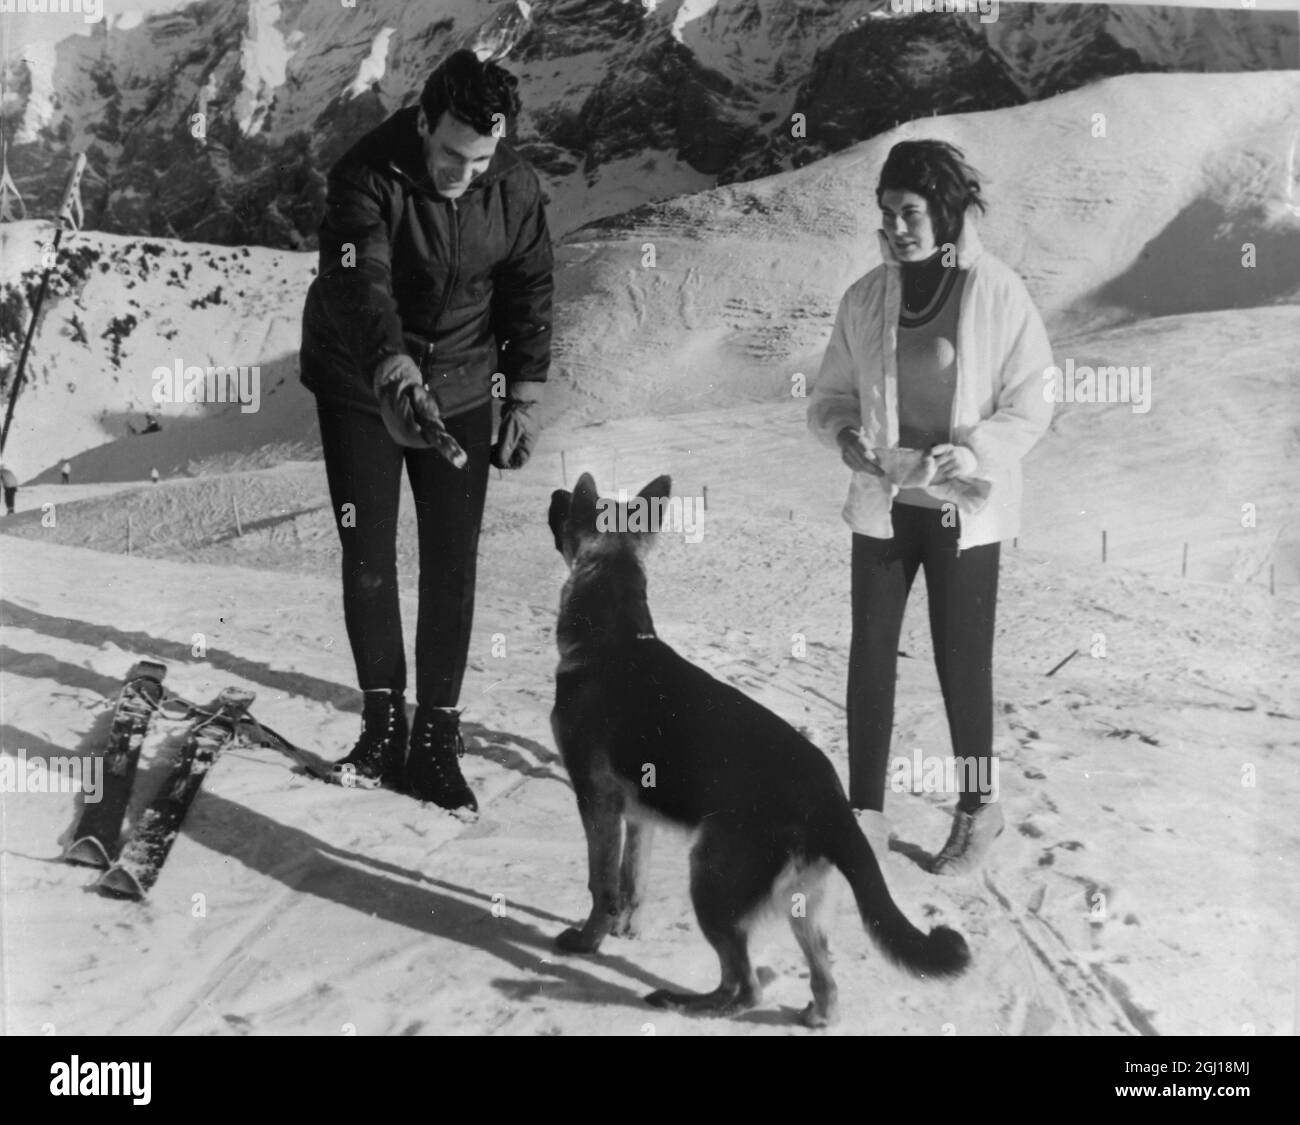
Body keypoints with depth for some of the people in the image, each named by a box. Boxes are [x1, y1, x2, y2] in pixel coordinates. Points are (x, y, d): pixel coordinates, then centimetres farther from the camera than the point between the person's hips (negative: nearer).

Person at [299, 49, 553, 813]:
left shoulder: (516, 187, -10)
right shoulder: (367, 176, -22)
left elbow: (530, 291, 2)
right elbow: (361, 287, -36)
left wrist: (526, 396, -2)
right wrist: (395, 376, -52)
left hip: (460, 390, 2)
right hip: (362, 385, -2)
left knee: (453, 564, -1)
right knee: (368, 556, 0)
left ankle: (436, 737, 8)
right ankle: (384, 719, 16)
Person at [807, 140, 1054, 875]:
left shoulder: (998, 293, -9)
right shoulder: (867, 296, 1)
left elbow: (1032, 405, -7)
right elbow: (831, 394, 9)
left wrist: (969, 453, -21)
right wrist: (846, 435, -12)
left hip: (964, 510, -3)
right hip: (882, 505, 3)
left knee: (963, 662, 5)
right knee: (870, 656, 4)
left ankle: (979, 808, 26)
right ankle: (866, 814, 16)